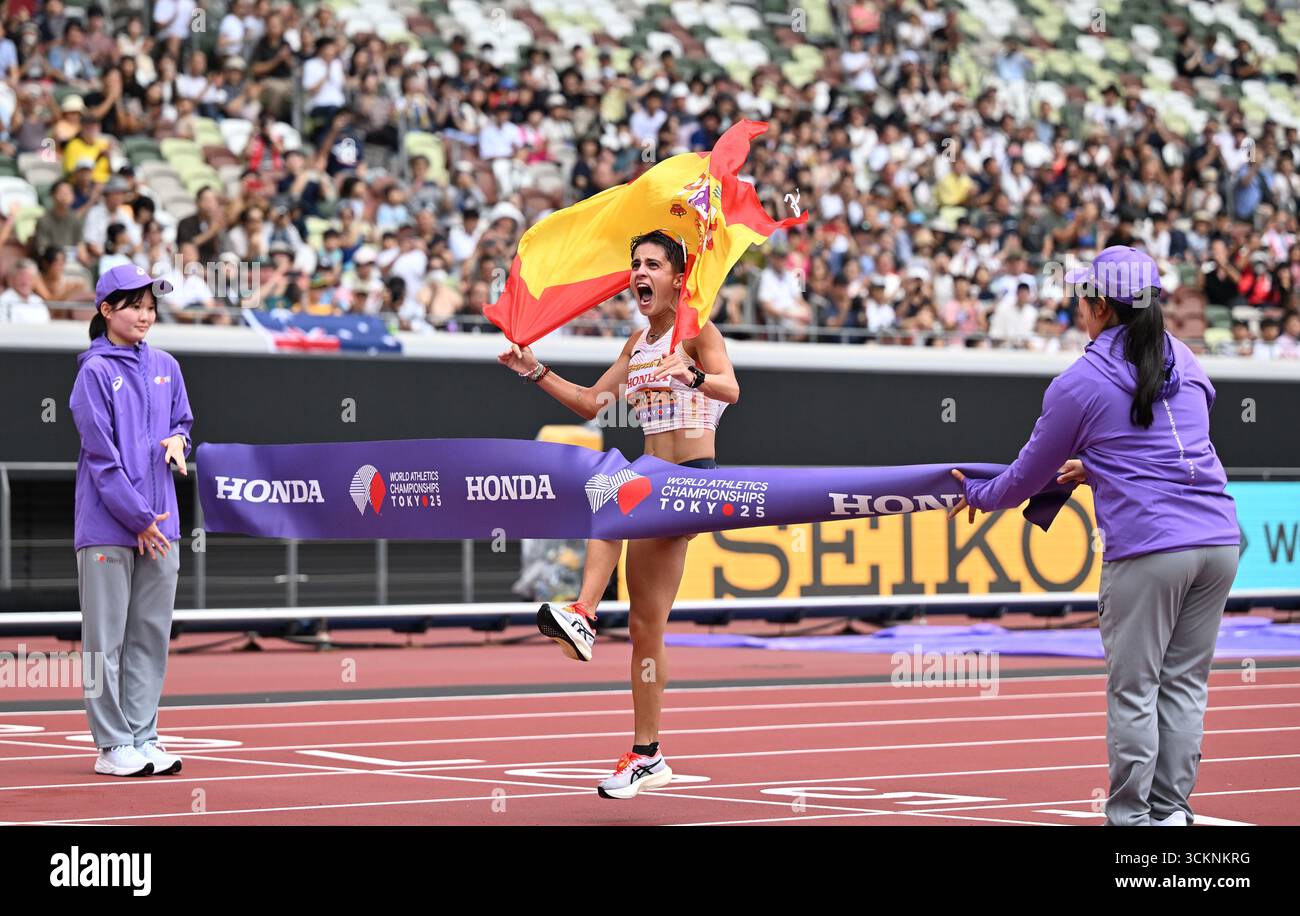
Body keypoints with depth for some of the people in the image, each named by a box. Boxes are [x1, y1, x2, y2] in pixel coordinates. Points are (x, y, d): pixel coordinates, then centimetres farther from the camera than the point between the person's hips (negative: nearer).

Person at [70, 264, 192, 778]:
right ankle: (113, 746, 2)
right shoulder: (95, 372, -7)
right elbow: (101, 455, -11)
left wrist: (178, 440, 0)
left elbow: (182, 422, 25)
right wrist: (138, 518, -13)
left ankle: (143, 737, 15)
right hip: (108, 524, -6)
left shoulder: (166, 367, 12)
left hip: (159, 524, 6)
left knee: (151, 634, 8)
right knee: (106, 638, -1)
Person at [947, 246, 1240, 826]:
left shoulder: (1080, 383, -2)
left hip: (1146, 549, -6)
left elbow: (1029, 476, 8)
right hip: (1218, 541, 6)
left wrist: (976, 495, 27)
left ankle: (1131, 818, 6)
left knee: (1133, 688, 2)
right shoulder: (1183, 359, 14)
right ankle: (1171, 809, 14)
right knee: (1184, 684, 11)